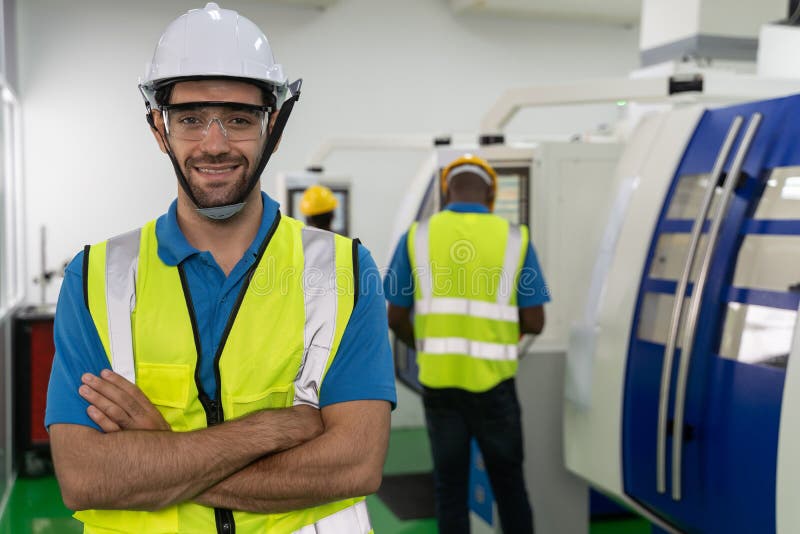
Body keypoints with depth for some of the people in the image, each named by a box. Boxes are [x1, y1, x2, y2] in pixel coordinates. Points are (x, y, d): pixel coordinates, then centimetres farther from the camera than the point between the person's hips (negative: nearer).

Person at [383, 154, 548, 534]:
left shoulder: (418, 236, -2)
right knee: (508, 483, 16)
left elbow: (396, 318, 0)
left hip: (439, 380, 1)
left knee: (450, 487, 13)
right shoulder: (514, 239, -3)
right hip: (493, 382, 0)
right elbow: (534, 323, -4)